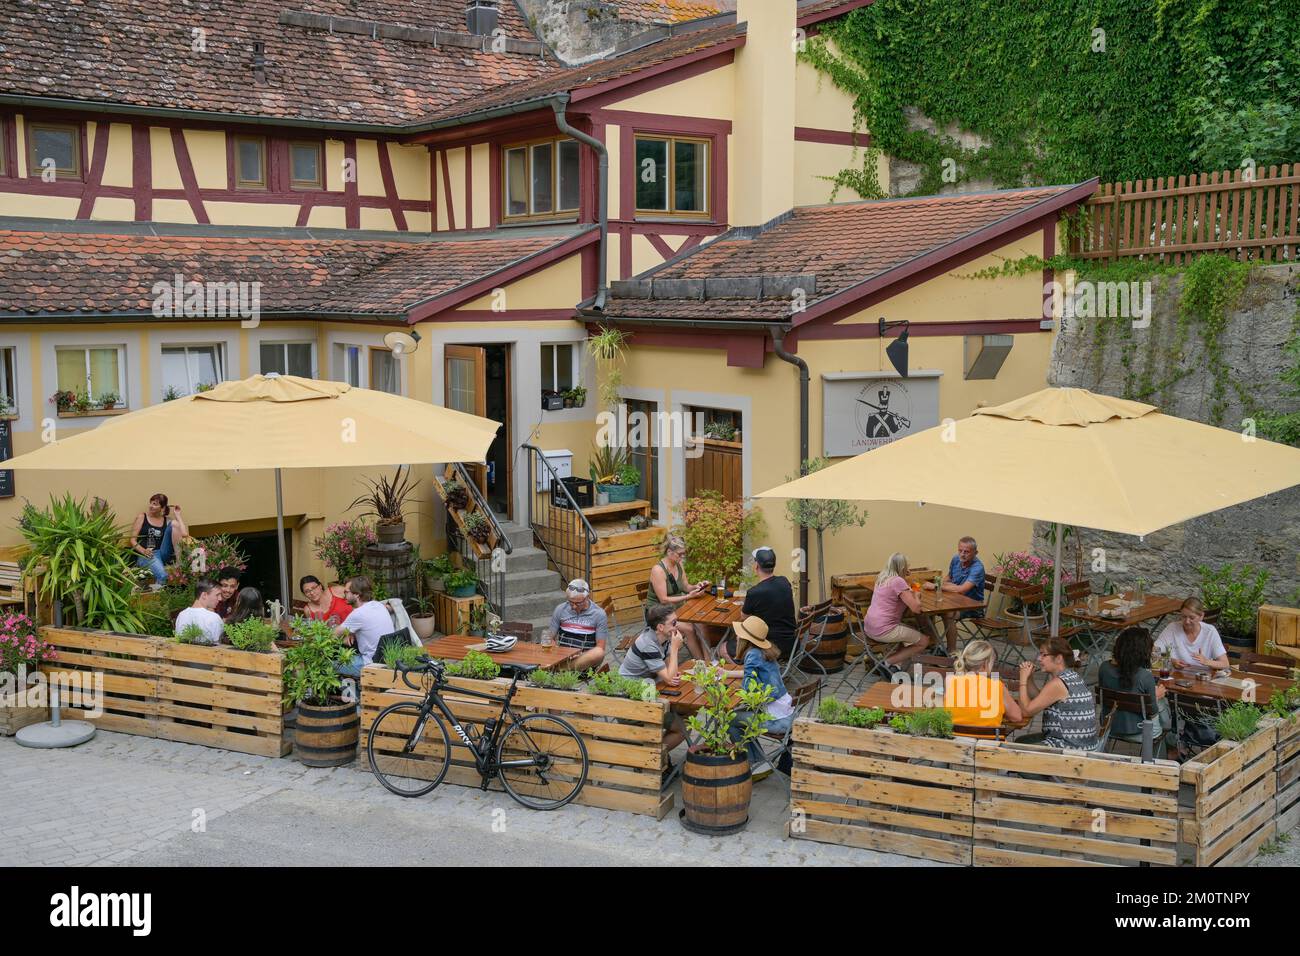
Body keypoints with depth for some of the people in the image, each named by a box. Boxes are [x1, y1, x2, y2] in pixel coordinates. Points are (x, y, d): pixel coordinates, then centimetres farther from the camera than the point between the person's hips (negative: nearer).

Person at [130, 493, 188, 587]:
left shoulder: (167, 521, 15)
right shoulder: (142, 517, 10)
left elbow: (185, 534, -1)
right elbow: (133, 540, 4)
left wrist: (177, 515, 7)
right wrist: (143, 551, -16)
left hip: (162, 554, 4)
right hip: (145, 556, -4)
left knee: (174, 523, -14)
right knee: (162, 576, -39)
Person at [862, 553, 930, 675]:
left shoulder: (881, 578, 11)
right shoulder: (898, 581, -14)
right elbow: (915, 608, -18)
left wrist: (909, 591, 18)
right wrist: (916, 596, 3)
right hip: (884, 630, -9)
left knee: (913, 631, 27)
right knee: (924, 641, 4)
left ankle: (895, 664, 11)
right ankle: (888, 662, -2)